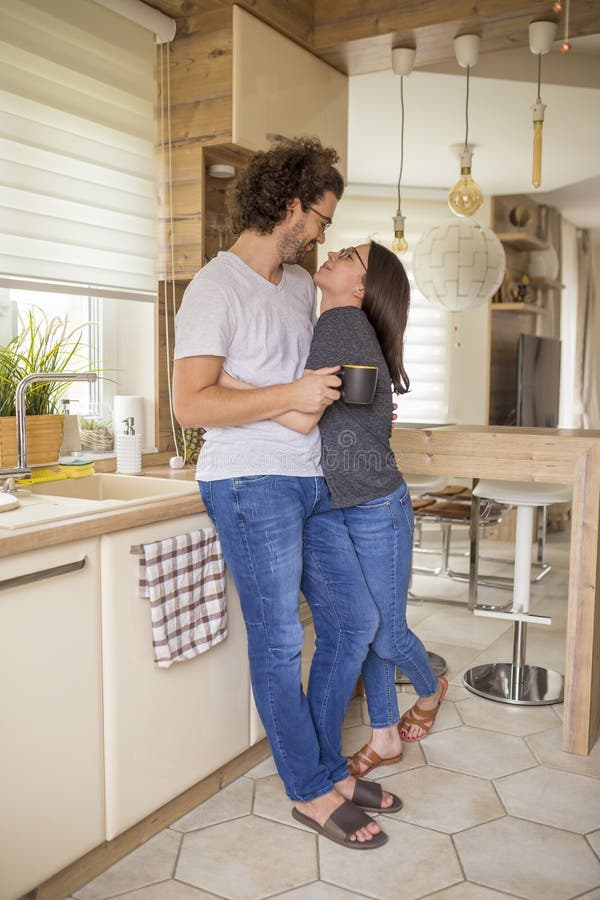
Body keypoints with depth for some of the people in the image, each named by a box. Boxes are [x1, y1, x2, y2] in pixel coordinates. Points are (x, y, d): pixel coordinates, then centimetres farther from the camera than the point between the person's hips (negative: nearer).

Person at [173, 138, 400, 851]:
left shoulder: (301, 283, 15)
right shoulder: (216, 289, -10)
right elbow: (190, 404, -18)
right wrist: (290, 396, -18)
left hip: (309, 482, 9)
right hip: (250, 483, -8)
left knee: (354, 619, 10)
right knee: (278, 641, 2)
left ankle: (327, 765, 28)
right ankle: (311, 791, 20)